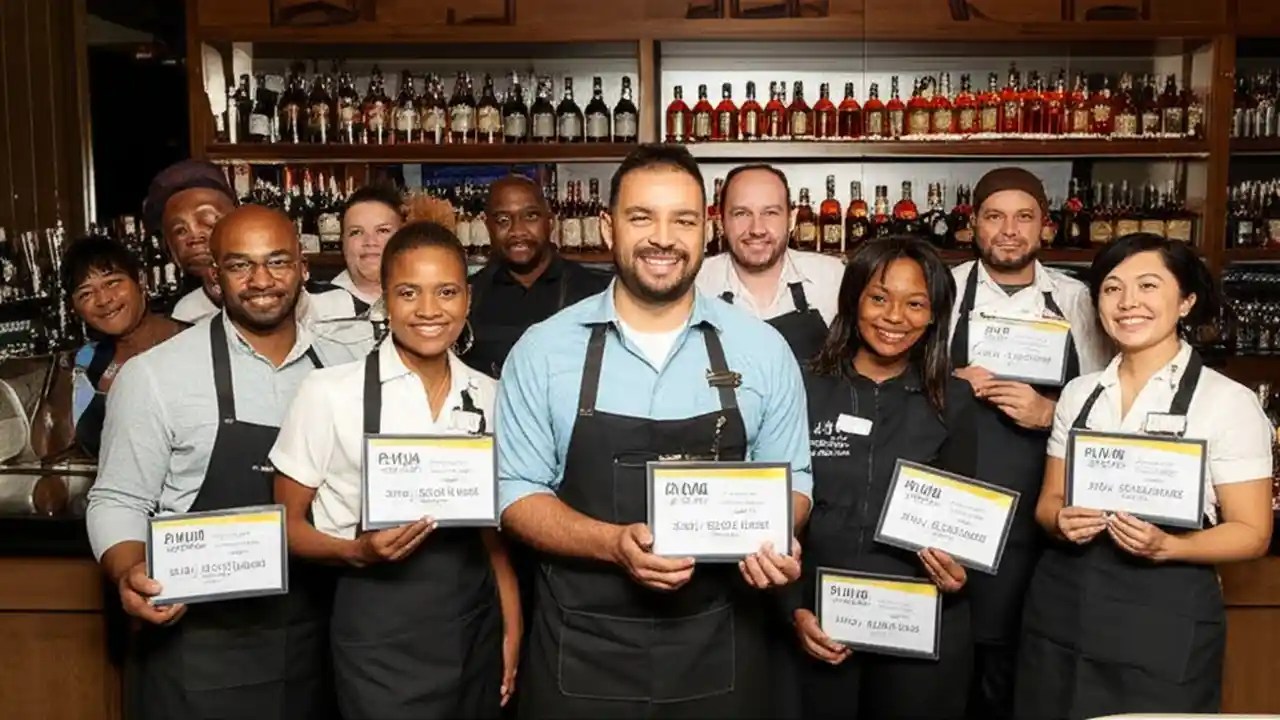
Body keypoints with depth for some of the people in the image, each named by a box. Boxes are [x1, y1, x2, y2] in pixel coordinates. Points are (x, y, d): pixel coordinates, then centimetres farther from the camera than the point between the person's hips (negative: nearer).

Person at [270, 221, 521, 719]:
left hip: (477, 624, 4)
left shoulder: (488, 396, 1)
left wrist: (511, 629, 7)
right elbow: (287, 524, -3)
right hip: (380, 635, -4)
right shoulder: (330, 393, -11)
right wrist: (358, 551, -21)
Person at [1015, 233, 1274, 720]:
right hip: (1060, 615, 4)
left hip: (1165, 623, -4)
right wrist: (1062, 523, -11)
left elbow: (1252, 533, -5)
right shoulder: (1079, 393, 7)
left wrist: (1165, 546, -22)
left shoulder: (1229, 401, -6)